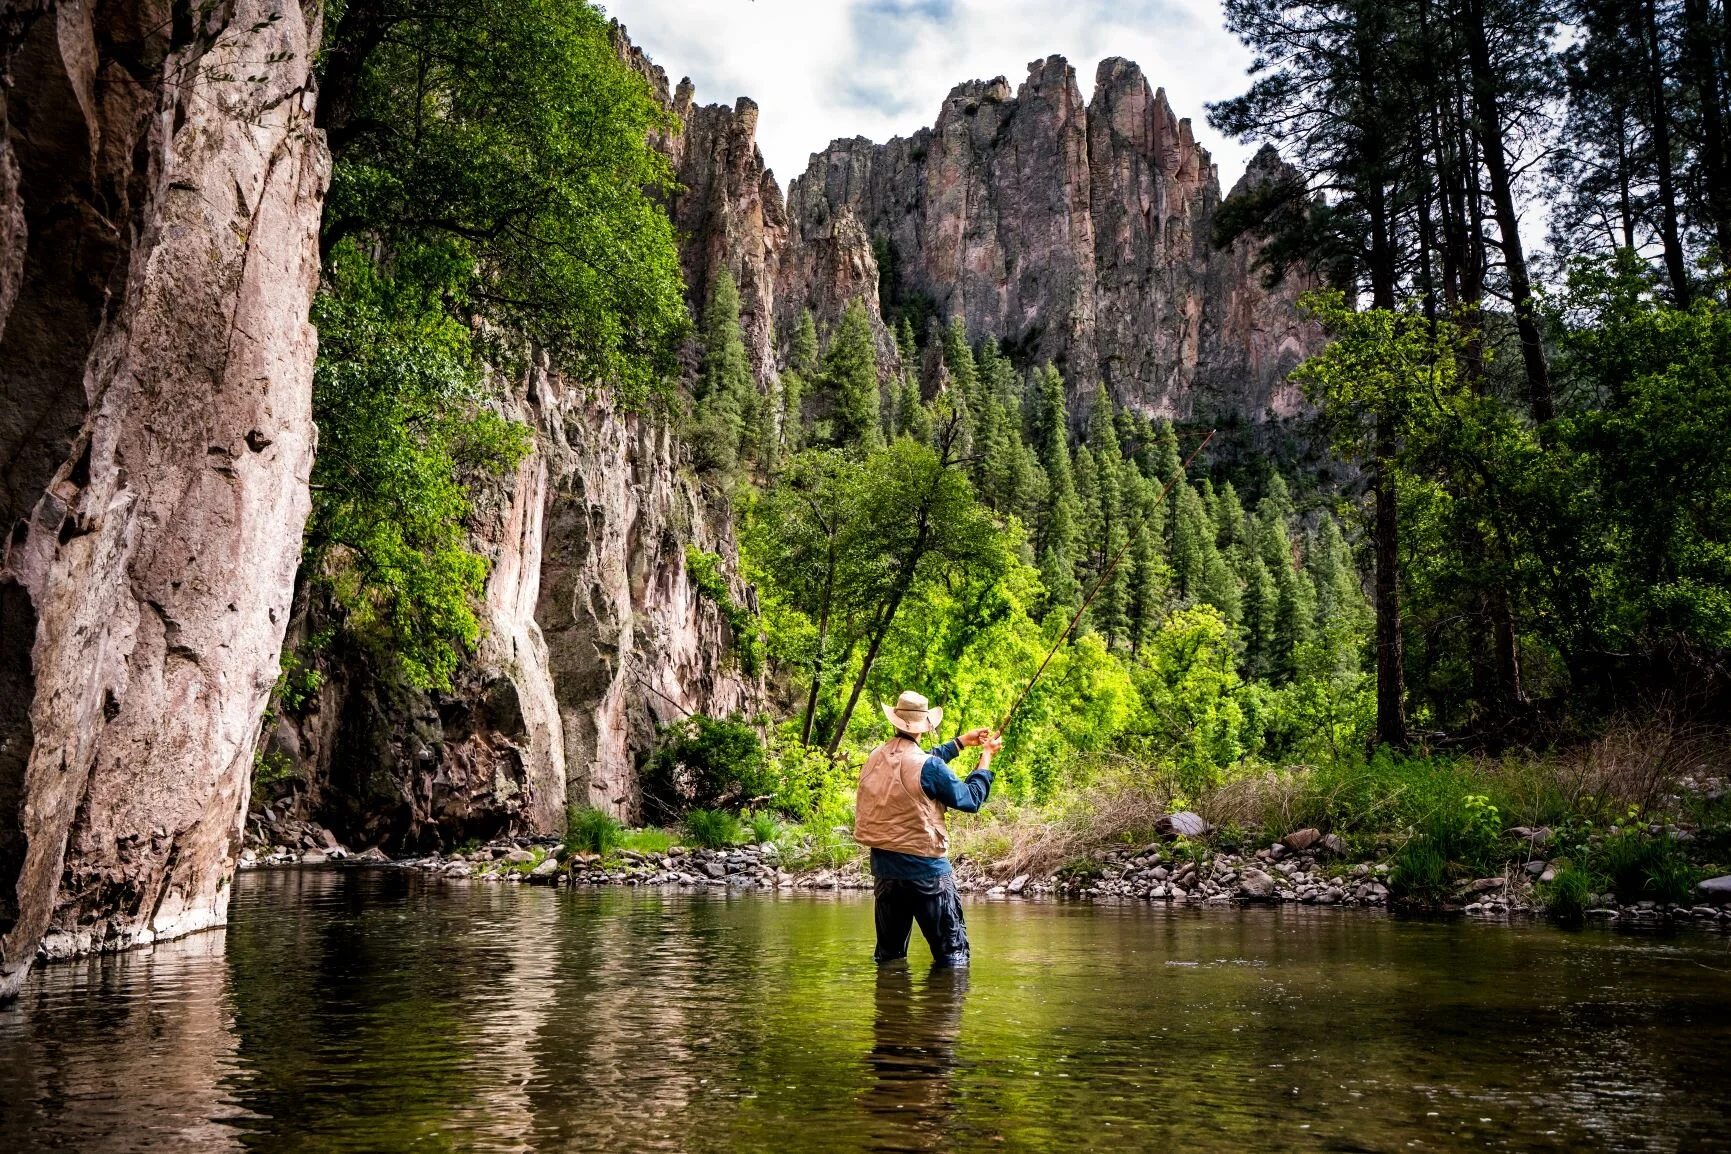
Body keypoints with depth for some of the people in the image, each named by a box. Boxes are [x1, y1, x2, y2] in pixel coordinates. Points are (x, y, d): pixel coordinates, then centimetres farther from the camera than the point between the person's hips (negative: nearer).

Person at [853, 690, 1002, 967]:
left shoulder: (875, 759, 5)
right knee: (952, 954, -1)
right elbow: (971, 800, -6)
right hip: (926, 870, -7)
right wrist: (986, 756, 6)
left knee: (888, 954, 15)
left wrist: (962, 741, 25)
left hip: (884, 868, 7)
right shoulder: (927, 767, -16)